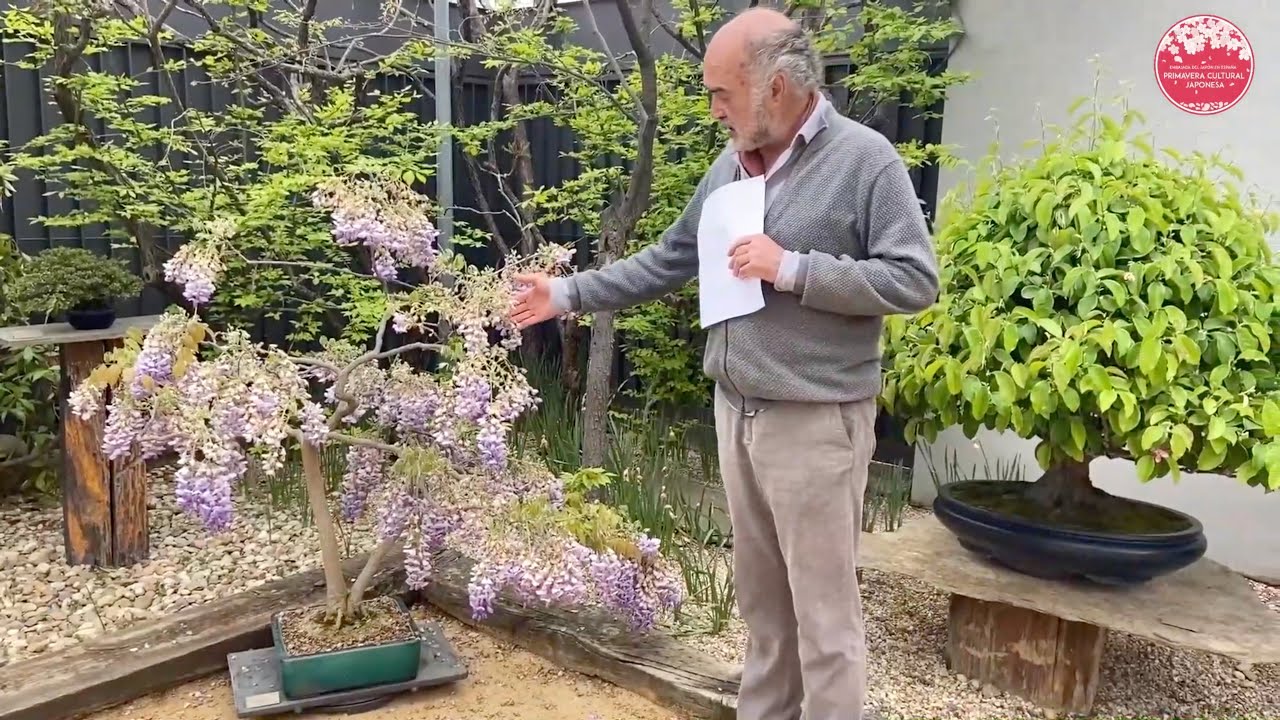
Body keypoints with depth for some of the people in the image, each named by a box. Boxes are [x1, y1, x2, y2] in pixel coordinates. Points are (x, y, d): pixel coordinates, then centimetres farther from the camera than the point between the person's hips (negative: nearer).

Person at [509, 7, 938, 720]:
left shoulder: (865, 159, -11)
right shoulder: (730, 167, 9)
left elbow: (915, 280, -16)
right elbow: (668, 261, 16)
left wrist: (792, 269, -21)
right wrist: (569, 293, 14)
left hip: (816, 422, -7)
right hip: (736, 413, 7)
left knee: (822, 607, 4)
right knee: (763, 599, 20)